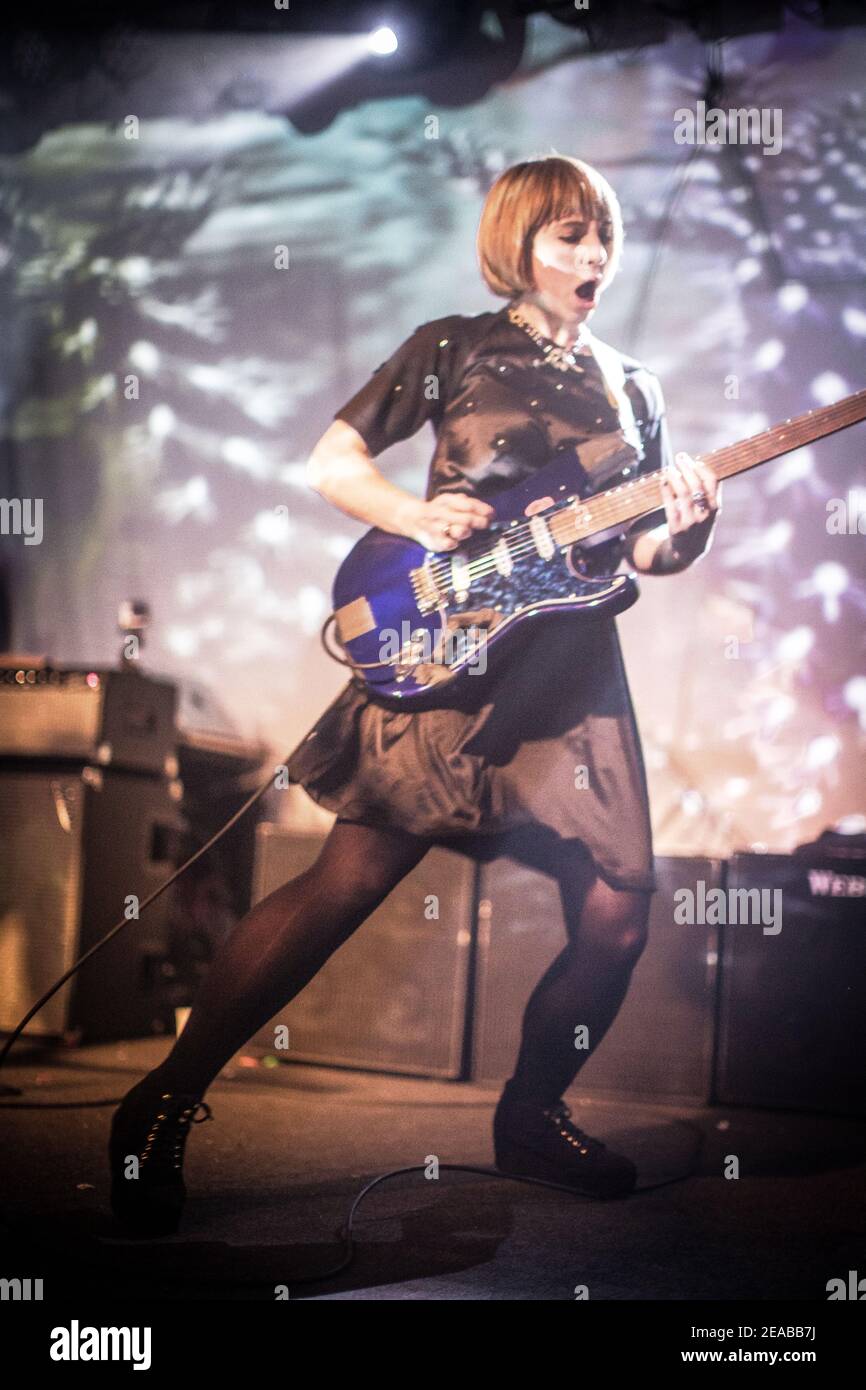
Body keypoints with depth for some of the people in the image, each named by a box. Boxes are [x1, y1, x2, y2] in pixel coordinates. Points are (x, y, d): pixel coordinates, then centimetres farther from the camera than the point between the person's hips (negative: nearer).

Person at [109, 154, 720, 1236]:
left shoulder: (632, 390, 19)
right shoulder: (453, 347, 7)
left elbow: (636, 551, 17)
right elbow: (329, 463, 6)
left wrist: (681, 532, -5)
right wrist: (415, 516, -11)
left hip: (575, 674, 5)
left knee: (615, 915, -2)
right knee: (348, 884, -13)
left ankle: (531, 1116, 22)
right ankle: (165, 1105, -2)